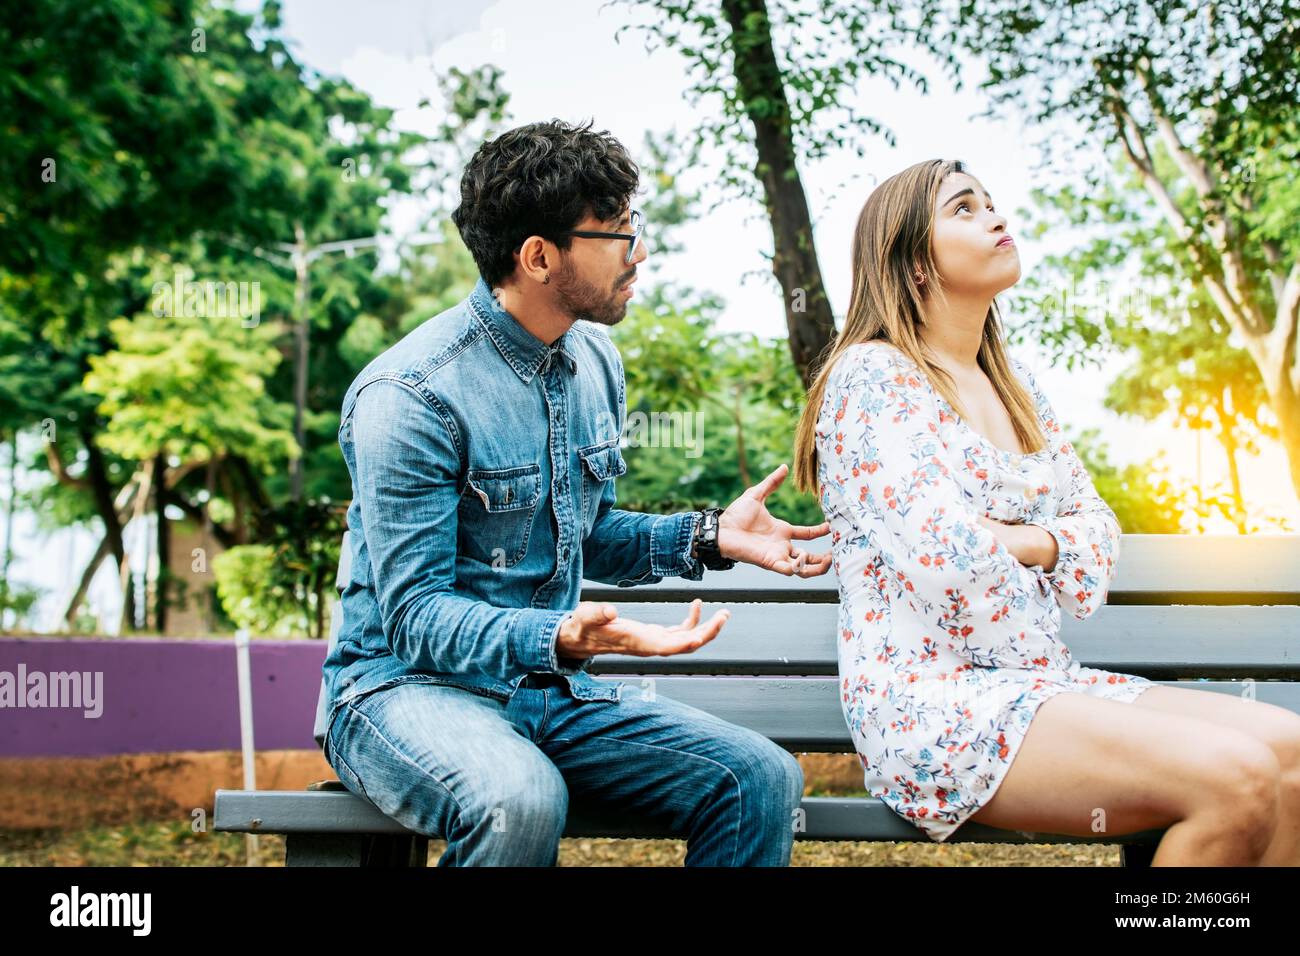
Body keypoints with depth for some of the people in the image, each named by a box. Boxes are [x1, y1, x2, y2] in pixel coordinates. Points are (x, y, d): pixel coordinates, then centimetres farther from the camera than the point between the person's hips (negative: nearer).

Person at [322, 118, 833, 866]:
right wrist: (557, 638, -36)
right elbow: (413, 612, -19)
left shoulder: (596, 362, 8)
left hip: (551, 690, 7)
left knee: (763, 779, -14)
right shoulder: (412, 396, -18)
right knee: (521, 799, -39)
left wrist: (707, 538, 2)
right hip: (410, 686, -7)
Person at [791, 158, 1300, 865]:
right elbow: (944, 557, -19)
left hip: (1037, 683, 8)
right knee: (1236, 779, -25)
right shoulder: (872, 375, -7)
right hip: (930, 699, -8)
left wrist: (1023, 539, -5)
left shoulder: (1014, 383, 19)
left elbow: (1097, 527, 15)